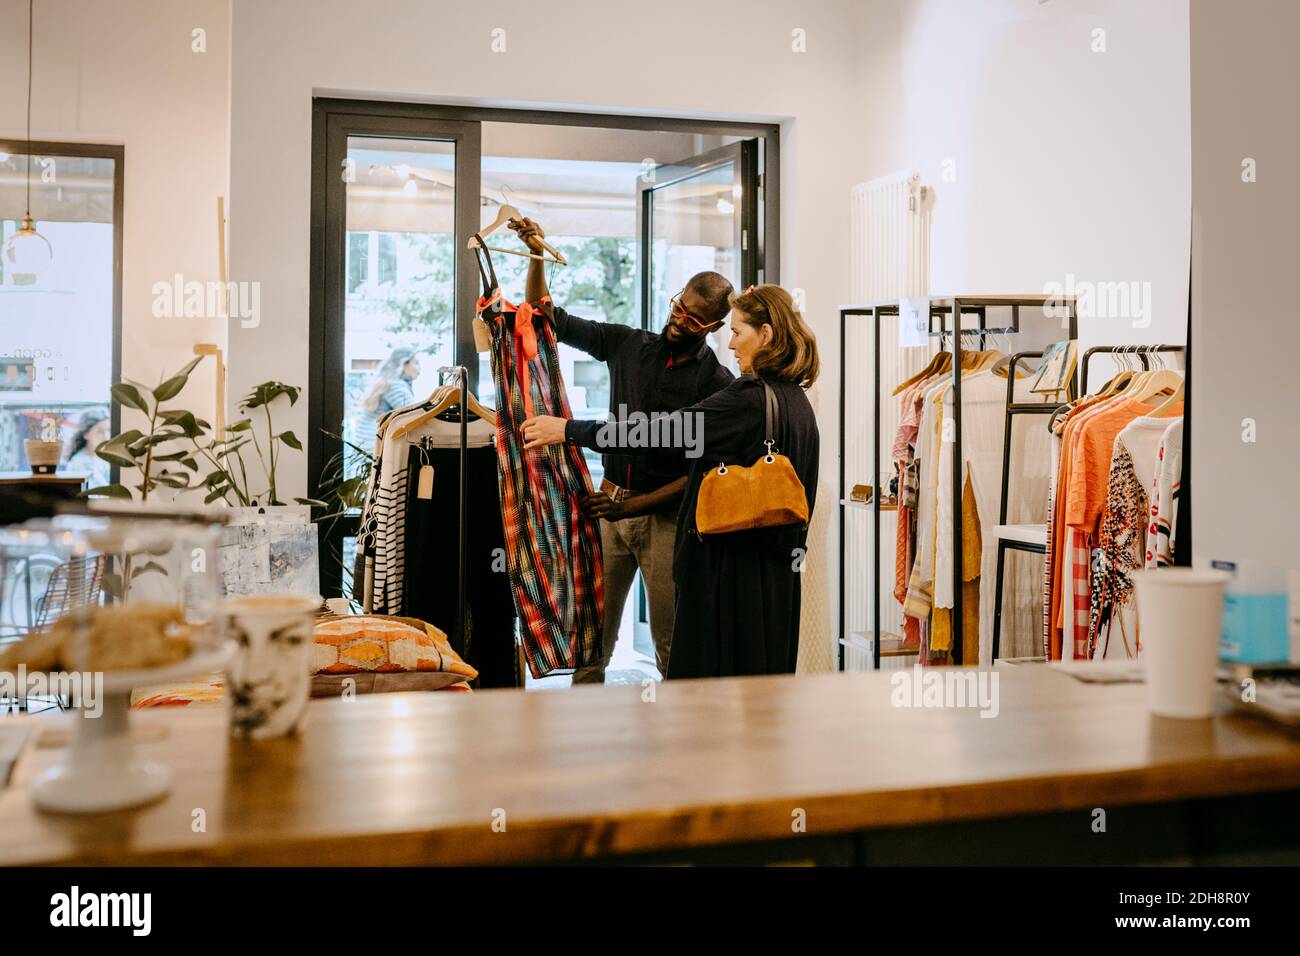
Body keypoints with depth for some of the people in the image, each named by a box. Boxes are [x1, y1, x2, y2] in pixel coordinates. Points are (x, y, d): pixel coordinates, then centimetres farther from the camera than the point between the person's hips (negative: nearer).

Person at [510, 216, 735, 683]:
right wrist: (536, 256, -3)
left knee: (672, 647, 2)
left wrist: (634, 505, -16)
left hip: (667, 517, -3)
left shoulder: (717, 383, -6)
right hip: (608, 505, 4)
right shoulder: (629, 345, 7)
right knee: (591, 636, 6)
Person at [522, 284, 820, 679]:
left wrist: (567, 430, -12)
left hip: (730, 566, -9)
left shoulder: (749, 399, -18)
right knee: (761, 682, 14)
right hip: (776, 571, 9)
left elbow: (660, 433, -19)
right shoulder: (796, 400, 10)